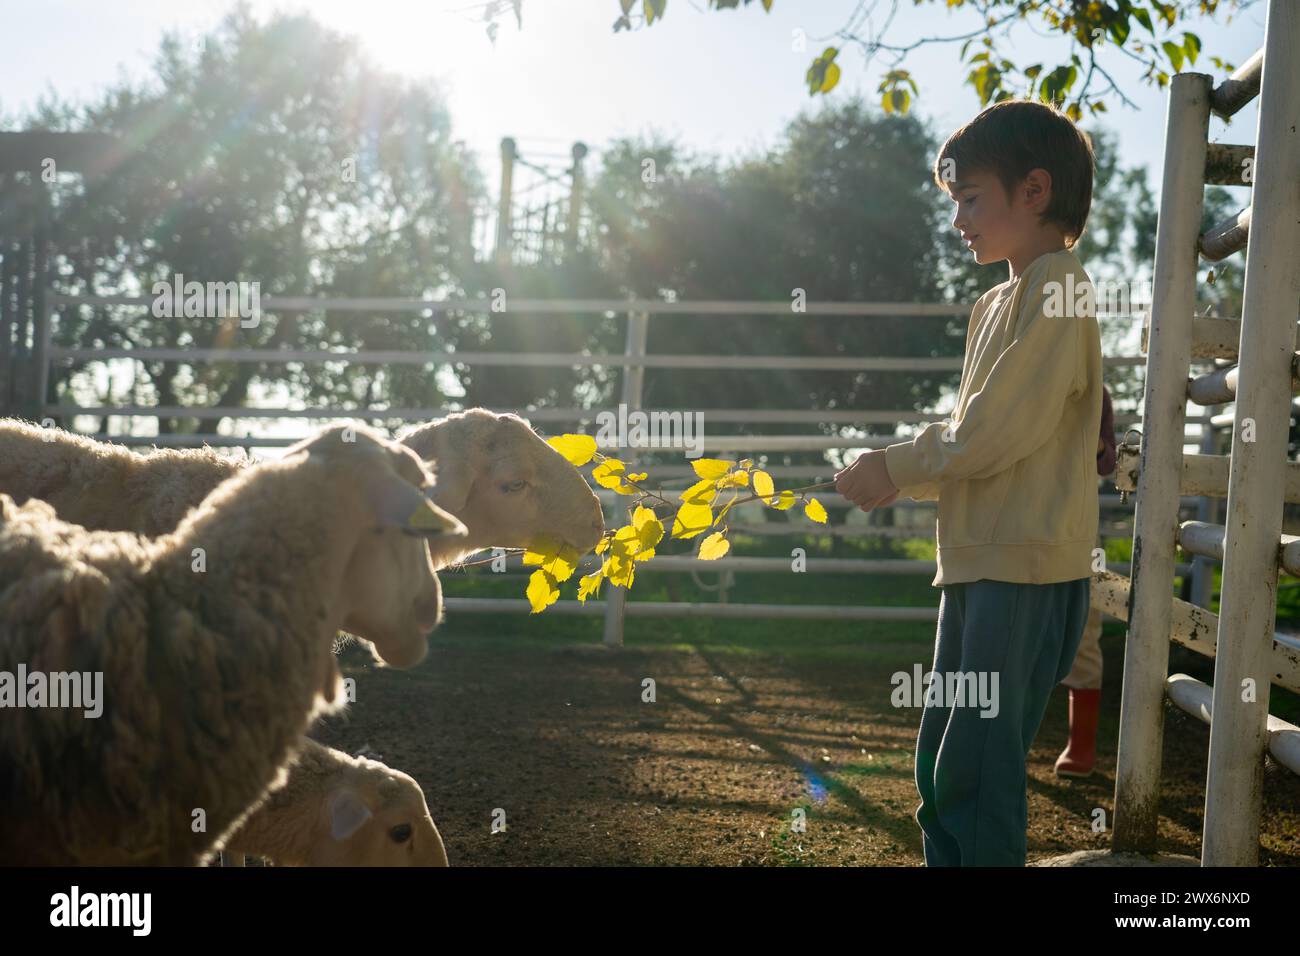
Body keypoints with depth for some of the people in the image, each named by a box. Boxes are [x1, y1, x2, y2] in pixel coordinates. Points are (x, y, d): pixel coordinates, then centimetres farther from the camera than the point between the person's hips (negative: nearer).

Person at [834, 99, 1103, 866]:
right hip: (980, 560, 9)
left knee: (977, 767, -7)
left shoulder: (1057, 287, -10)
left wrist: (894, 470, -8)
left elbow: (1000, 429, -18)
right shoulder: (997, 303, 19)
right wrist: (897, 478, 3)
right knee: (941, 764, 13)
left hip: (1028, 564, -9)